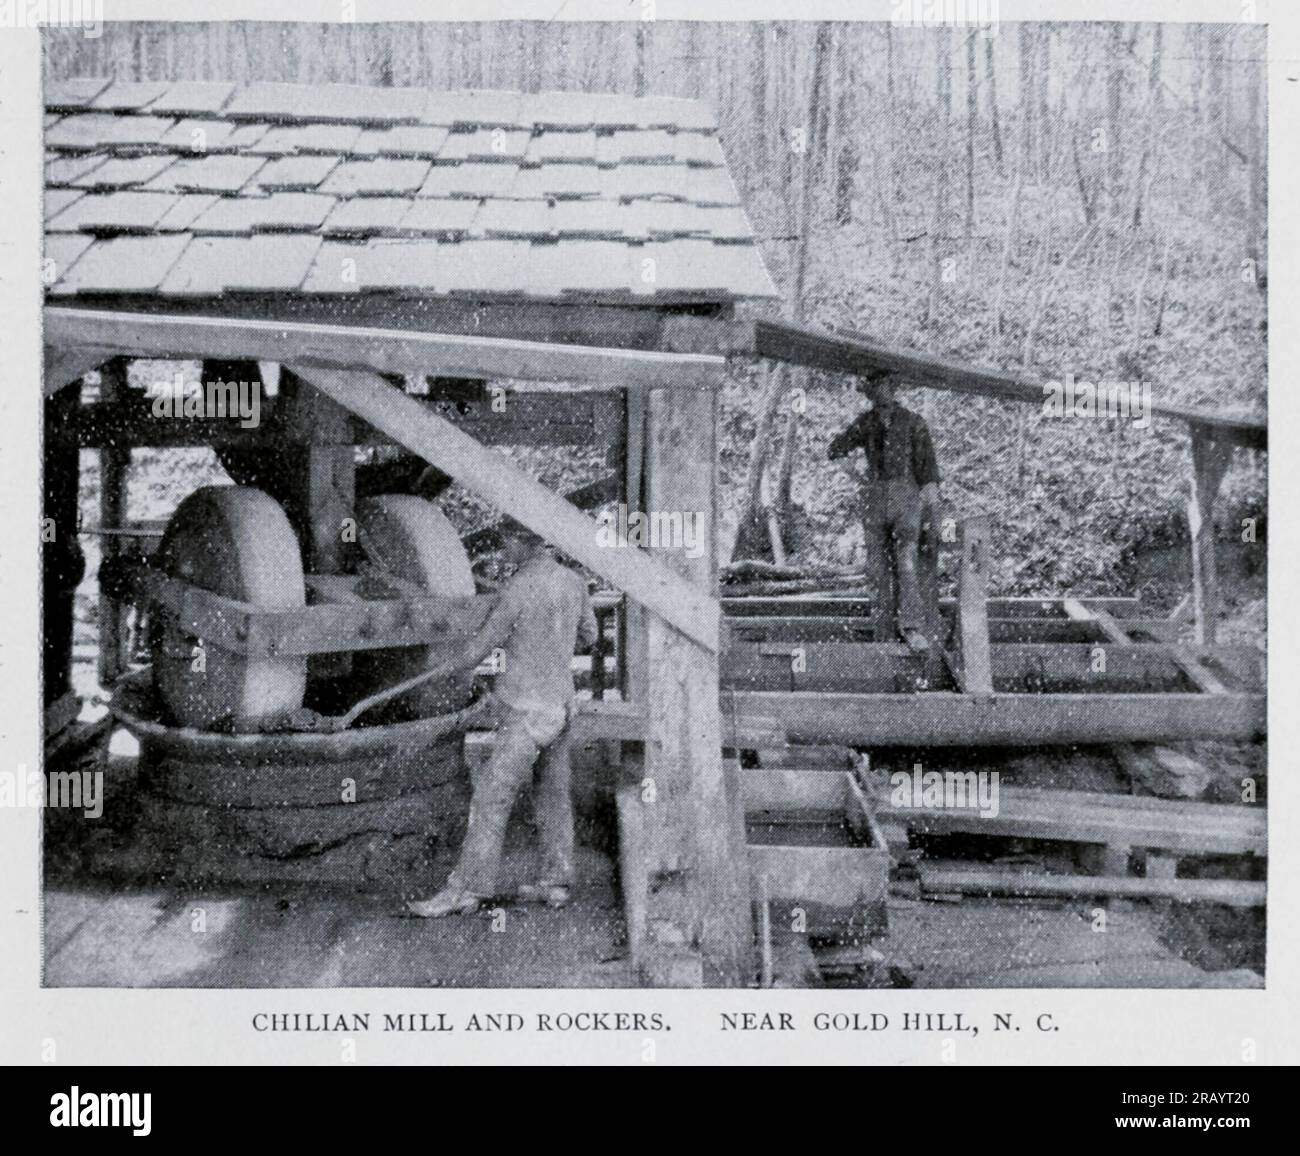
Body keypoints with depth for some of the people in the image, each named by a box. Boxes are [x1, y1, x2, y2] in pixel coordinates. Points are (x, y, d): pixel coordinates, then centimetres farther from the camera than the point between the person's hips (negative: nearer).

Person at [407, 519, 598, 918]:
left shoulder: (519, 589, -18)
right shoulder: (573, 581, 4)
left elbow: (479, 648, -11)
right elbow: (589, 635, 19)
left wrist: (449, 664, 8)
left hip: (528, 713, -8)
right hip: (562, 702, 8)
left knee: (491, 799, -4)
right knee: (554, 794, 16)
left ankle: (465, 889, 0)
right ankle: (555, 882, 24)